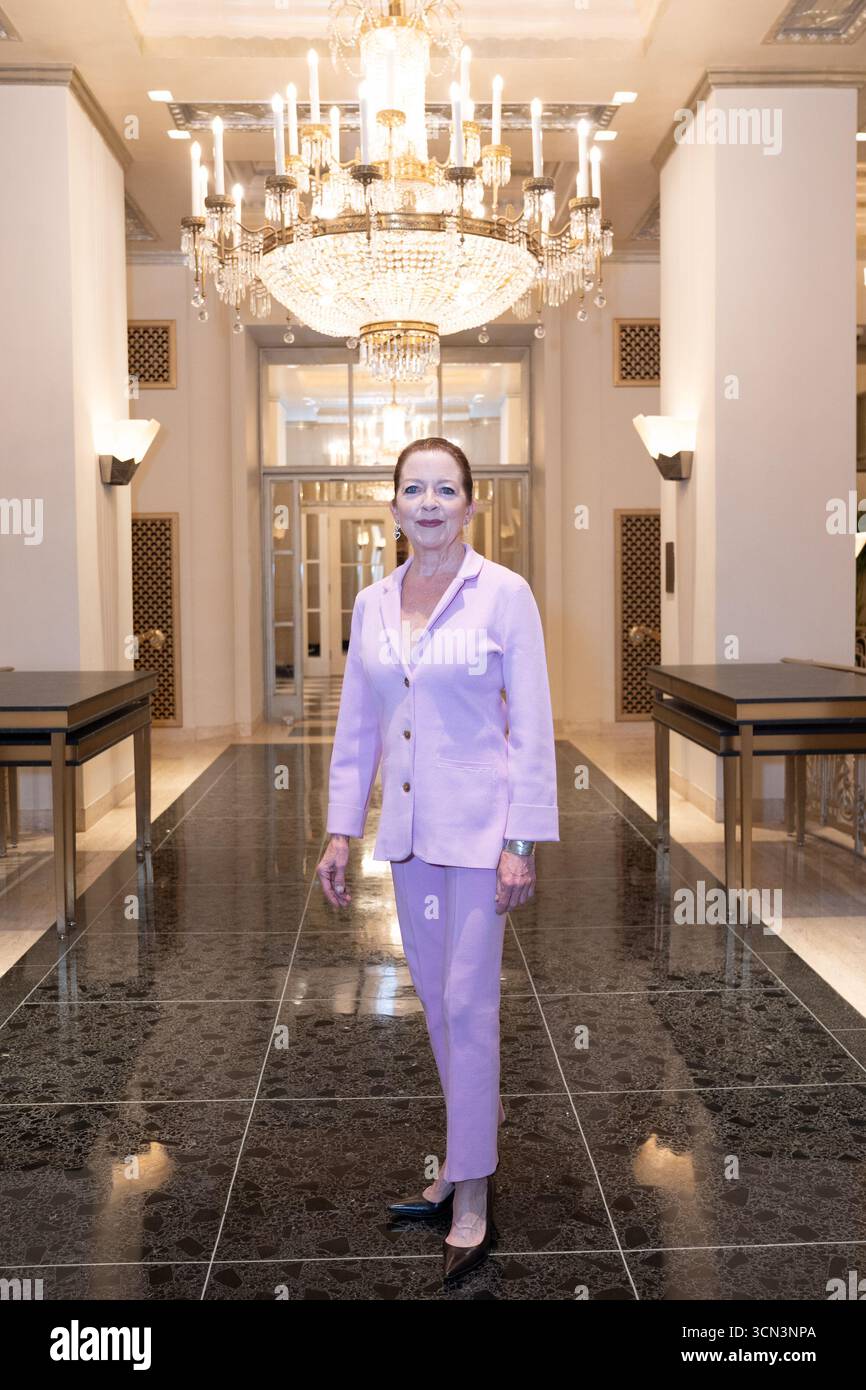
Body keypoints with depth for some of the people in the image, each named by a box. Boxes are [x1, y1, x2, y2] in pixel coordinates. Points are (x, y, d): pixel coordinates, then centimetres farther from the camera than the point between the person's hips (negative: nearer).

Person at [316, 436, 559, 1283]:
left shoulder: (504, 594, -8)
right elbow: (356, 727, 10)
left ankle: (471, 1192, 14)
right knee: (435, 997, 16)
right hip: (406, 827, 5)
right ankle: (480, 1121, 38)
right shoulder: (371, 602, 6)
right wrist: (340, 831, 7)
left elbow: (531, 727, -9)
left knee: (467, 1004, -1)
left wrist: (521, 842, -13)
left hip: (478, 824, -5)